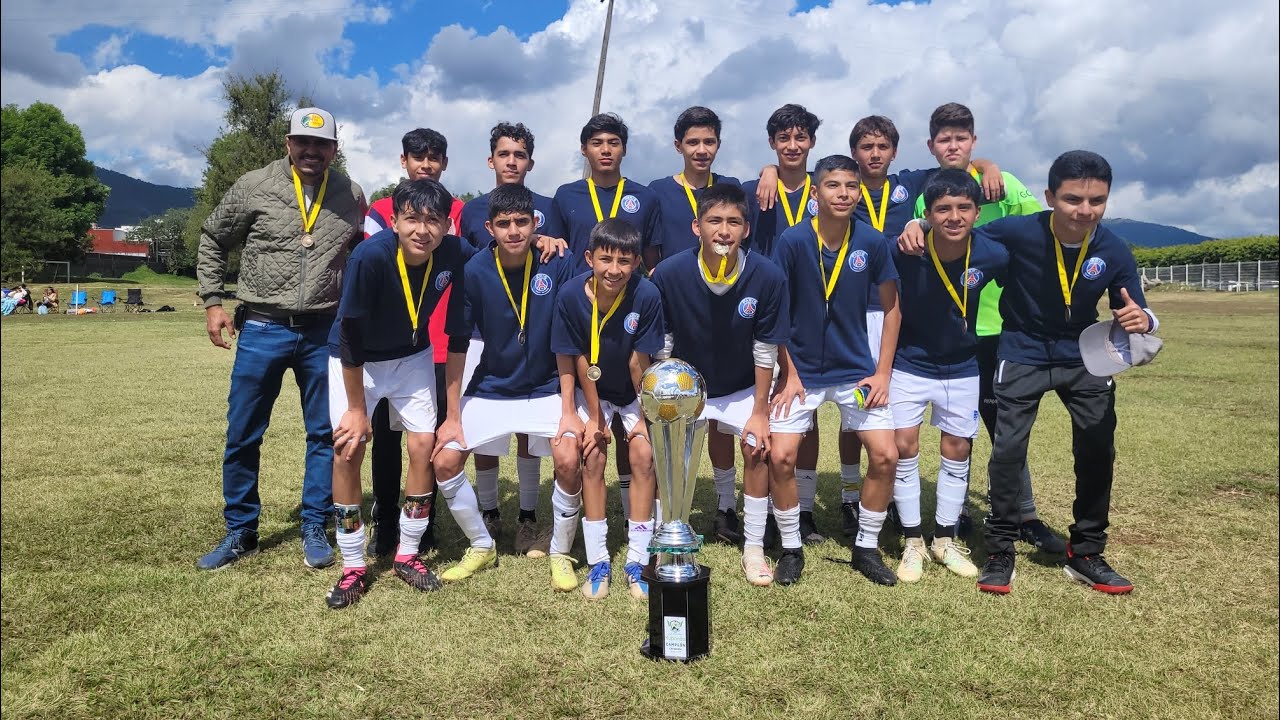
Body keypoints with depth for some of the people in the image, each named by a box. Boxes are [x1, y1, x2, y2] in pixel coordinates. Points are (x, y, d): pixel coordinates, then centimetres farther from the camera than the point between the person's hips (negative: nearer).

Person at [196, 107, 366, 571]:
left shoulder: (352, 197, 2)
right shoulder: (254, 187, -3)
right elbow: (213, 240, 9)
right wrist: (213, 301, 3)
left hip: (325, 333, 1)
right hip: (262, 330, -1)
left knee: (324, 433, 7)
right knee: (243, 436, 6)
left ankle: (315, 529, 22)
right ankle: (240, 533, 22)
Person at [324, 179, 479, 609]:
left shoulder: (455, 254, -22)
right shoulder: (370, 257, -32)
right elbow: (350, 335, -25)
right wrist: (357, 408, -19)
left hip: (413, 357, 3)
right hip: (354, 360, -3)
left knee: (424, 444, -4)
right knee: (347, 450, -8)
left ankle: (407, 556, 13)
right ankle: (354, 568, 5)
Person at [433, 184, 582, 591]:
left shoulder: (556, 265, -14)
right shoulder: (474, 272, -12)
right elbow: (457, 345, -6)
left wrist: (568, 410, -14)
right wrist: (452, 416, -6)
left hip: (547, 390, -2)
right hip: (490, 390, 2)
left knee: (568, 460, -23)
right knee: (445, 460, -9)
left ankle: (560, 554, 3)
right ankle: (482, 547, 16)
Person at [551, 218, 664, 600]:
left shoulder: (647, 296, -27)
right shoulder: (571, 295, -24)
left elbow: (639, 361, -19)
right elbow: (580, 362, -15)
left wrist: (643, 415, -10)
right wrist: (595, 417, -10)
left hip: (635, 392, 0)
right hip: (592, 392, 1)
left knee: (644, 453, -15)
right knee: (593, 455, -14)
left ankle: (637, 562, -3)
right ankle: (597, 562, -1)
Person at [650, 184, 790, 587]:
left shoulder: (768, 277, -24)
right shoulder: (669, 274, -24)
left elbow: (765, 350, -15)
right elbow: (661, 345, -12)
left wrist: (759, 412, -10)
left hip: (743, 387, 0)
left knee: (757, 447, -10)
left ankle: (753, 547, 8)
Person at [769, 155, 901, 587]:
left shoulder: (872, 242, -7)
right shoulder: (792, 241, -13)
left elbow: (891, 306, 2)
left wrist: (883, 372, -2)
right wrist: (788, 373, -8)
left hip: (856, 369, 2)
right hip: (802, 370, -1)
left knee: (885, 455, -5)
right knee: (781, 457, -10)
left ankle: (866, 548, 16)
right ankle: (791, 549, 12)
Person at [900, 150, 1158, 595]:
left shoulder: (1114, 252, -16)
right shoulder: (1019, 233, -23)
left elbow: (1134, 312, -7)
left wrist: (1142, 321, -32)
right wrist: (919, 228, -29)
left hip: (1083, 358, 3)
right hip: (1023, 356, -2)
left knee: (1098, 451, 3)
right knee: (1008, 449, -8)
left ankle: (1086, 554, 21)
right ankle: (1000, 554, 8)